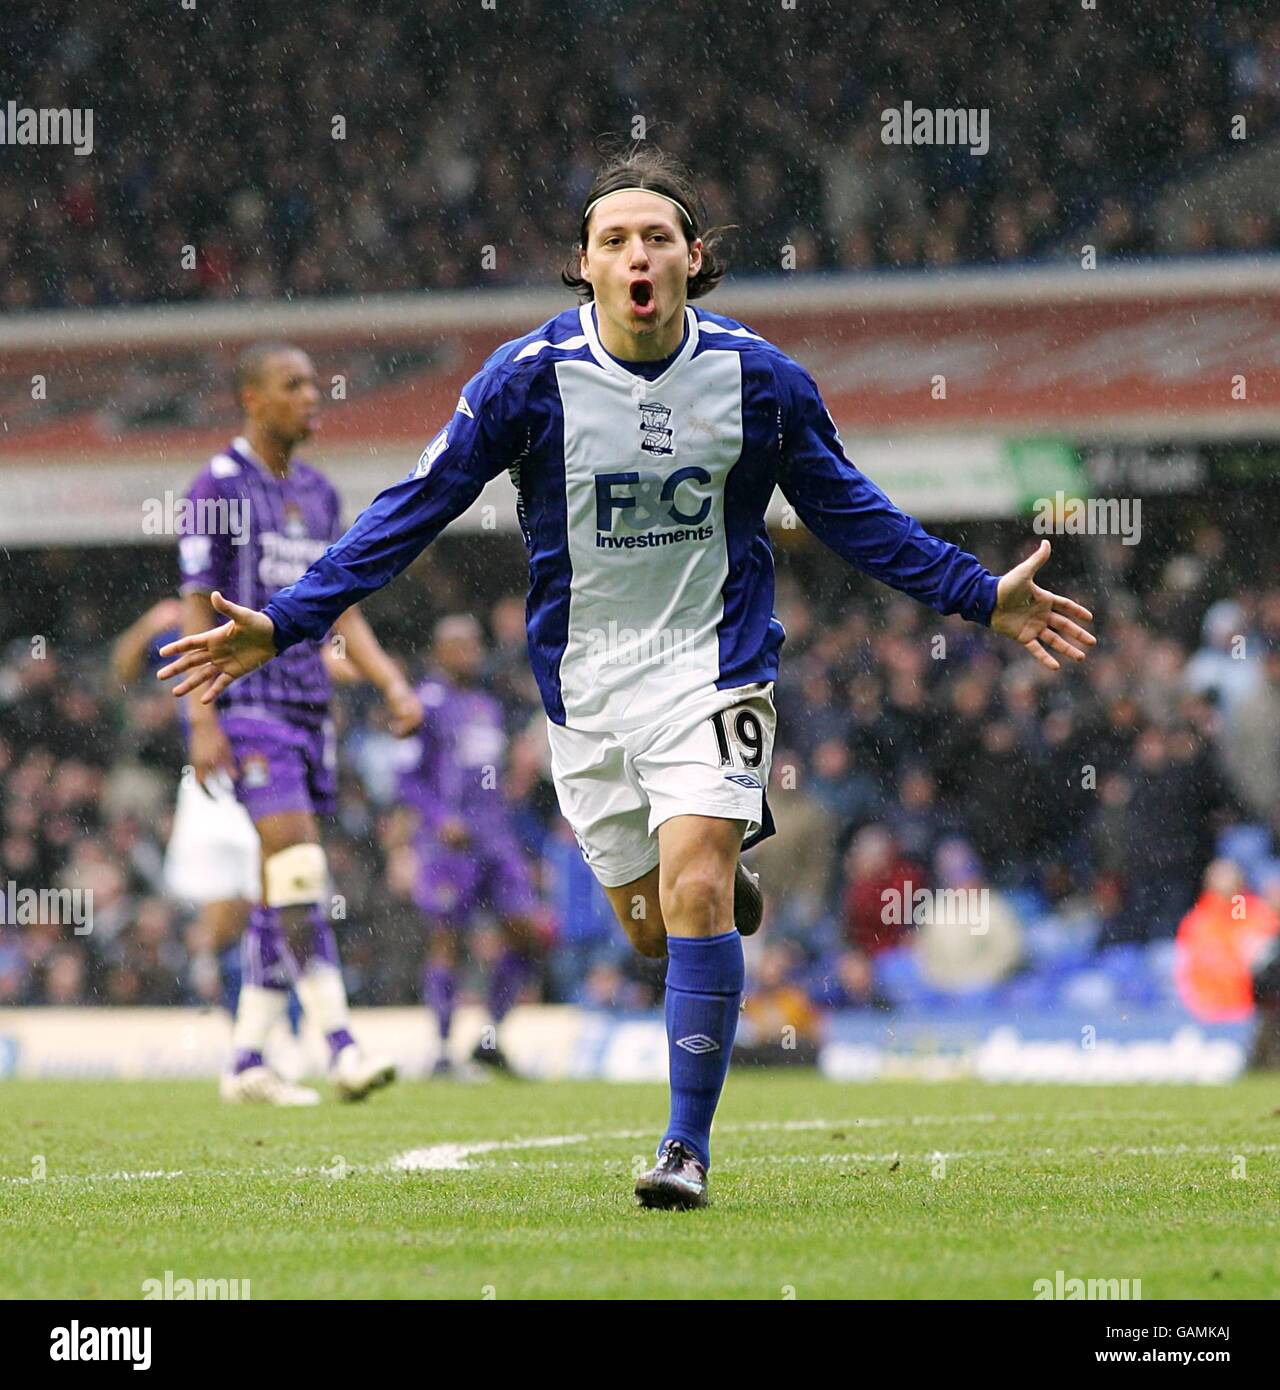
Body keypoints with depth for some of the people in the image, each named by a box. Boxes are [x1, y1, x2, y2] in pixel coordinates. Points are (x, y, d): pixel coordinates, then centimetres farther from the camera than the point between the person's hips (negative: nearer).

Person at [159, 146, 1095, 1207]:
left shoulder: (760, 378, -6)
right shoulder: (531, 377, -9)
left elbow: (850, 512, 10)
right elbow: (413, 511, -5)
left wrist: (980, 596, 9)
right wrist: (284, 625, -11)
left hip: (713, 665, -1)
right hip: (584, 679, 2)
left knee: (695, 894, -19)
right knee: (651, 928, 8)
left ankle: (688, 1148, -11)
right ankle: (729, 880, 46)